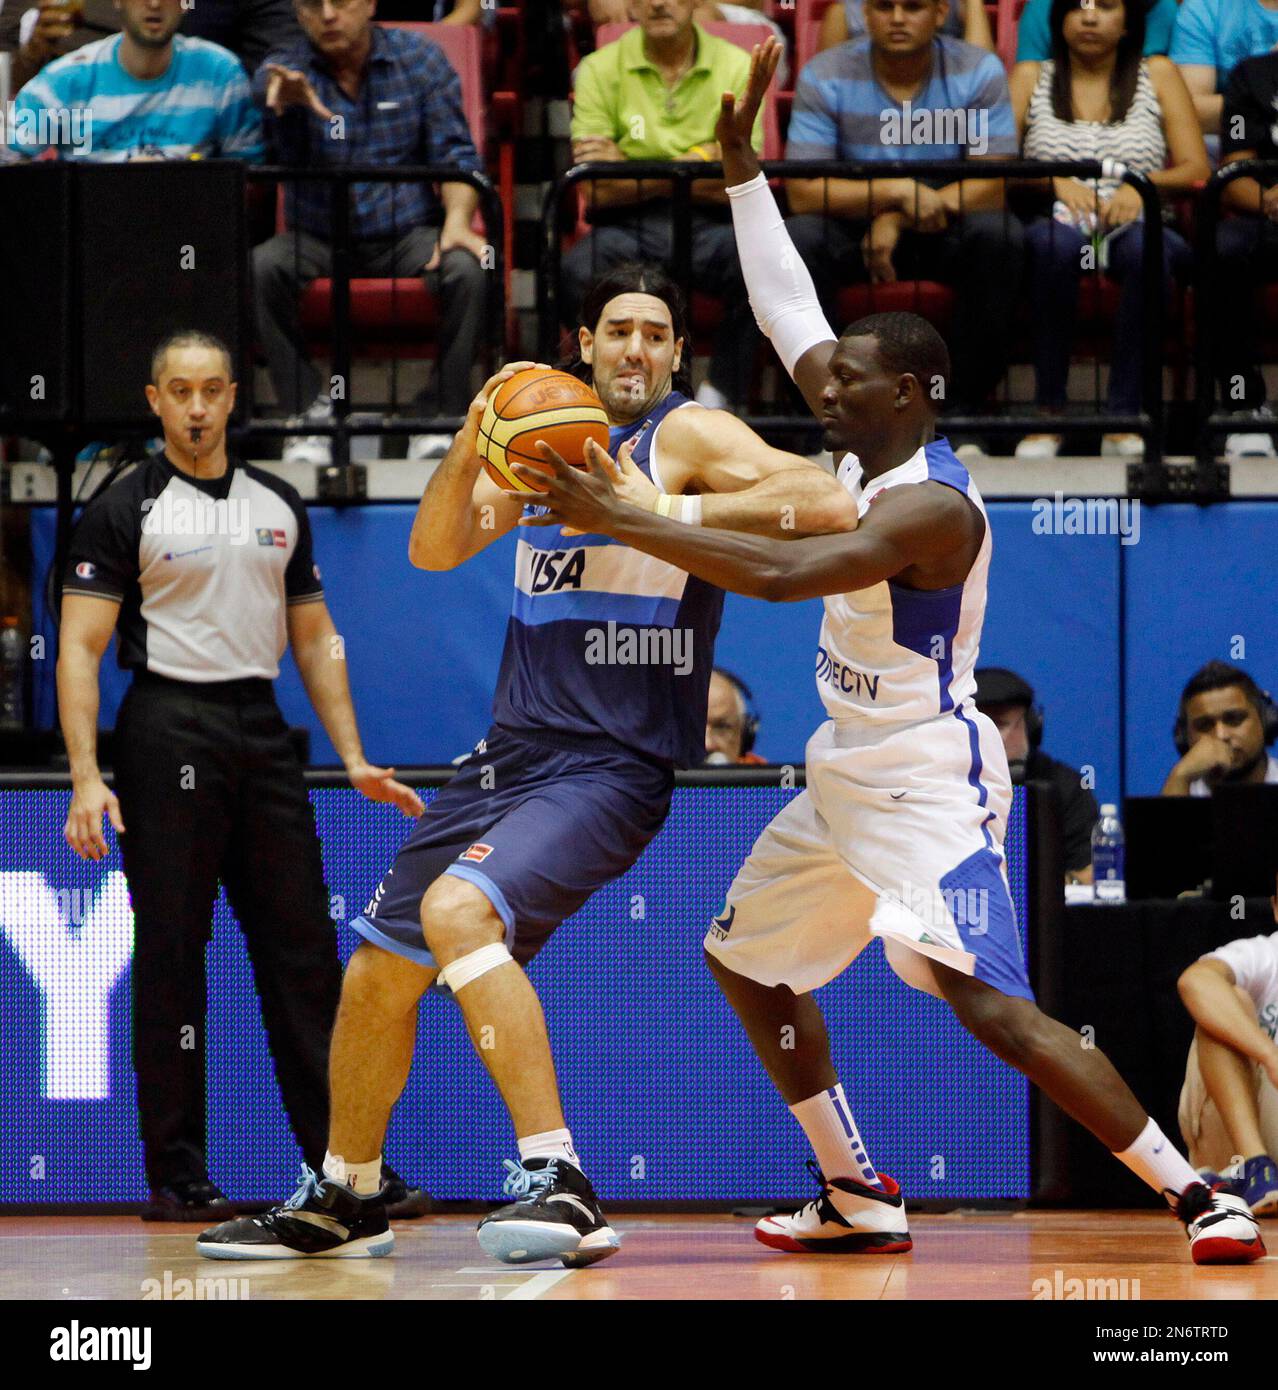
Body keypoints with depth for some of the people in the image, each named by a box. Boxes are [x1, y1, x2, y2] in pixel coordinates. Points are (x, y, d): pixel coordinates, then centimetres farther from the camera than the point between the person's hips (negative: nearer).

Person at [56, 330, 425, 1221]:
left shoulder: (279, 506, 14)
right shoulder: (124, 510, -1)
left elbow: (315, 640, 19)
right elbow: (80, 648, -6)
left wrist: (355, 760, 11)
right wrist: (86, 777, -16)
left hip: (262, 728, 5)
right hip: (170, 732, -5)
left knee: (304, 948, 2)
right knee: (171, 956, -3)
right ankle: (176, 1174, 2)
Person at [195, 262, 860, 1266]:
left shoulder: (687, 437, -6)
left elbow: (831, 505, -20)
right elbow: (437, 551, 4)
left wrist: (668, 511, -25)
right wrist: (468, 449, -14)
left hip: (611, 769, -8)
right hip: (512, 756, 8)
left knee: (456, 910, -31)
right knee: (380, 972, 13)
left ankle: (560, 1183, -30)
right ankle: (343, 1202, 33)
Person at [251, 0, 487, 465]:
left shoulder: (419, 57, 3)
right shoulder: (283, 70, -1)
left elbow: (455, 153, 0)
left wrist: (457, 221, -20)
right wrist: (287, 99, -55)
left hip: (408, 233, 0)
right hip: (316, 239, 0)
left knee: (467, 270, -31)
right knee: (258, 269, -31)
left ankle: (438, 415, -16)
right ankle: (307, 408, -17)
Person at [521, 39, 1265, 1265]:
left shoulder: (932, 506, -23)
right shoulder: (864, 449, 5)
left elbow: (785, 573, -36)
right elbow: (791, 314, 14)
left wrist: (622, 521, -36)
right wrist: (741, 166, 10)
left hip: (928, 787, -11)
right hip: (848, 778, 11)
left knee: (991, 1008, -21)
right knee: (743, 958, 18)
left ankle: (1199, 1196, -21)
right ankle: (857, 1199, 23)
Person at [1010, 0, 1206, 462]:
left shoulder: (1158, 75, 17)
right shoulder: (1031, 78, 17)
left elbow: (1197, 171, 6)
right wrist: (1056, 181, -16)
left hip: (1131, 227, 0)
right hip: (1058, 222, 0)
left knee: (1146, 246, -38)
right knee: (1055, 241, -38)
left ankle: (1124, 418, -35)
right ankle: (1048, 413, -31)